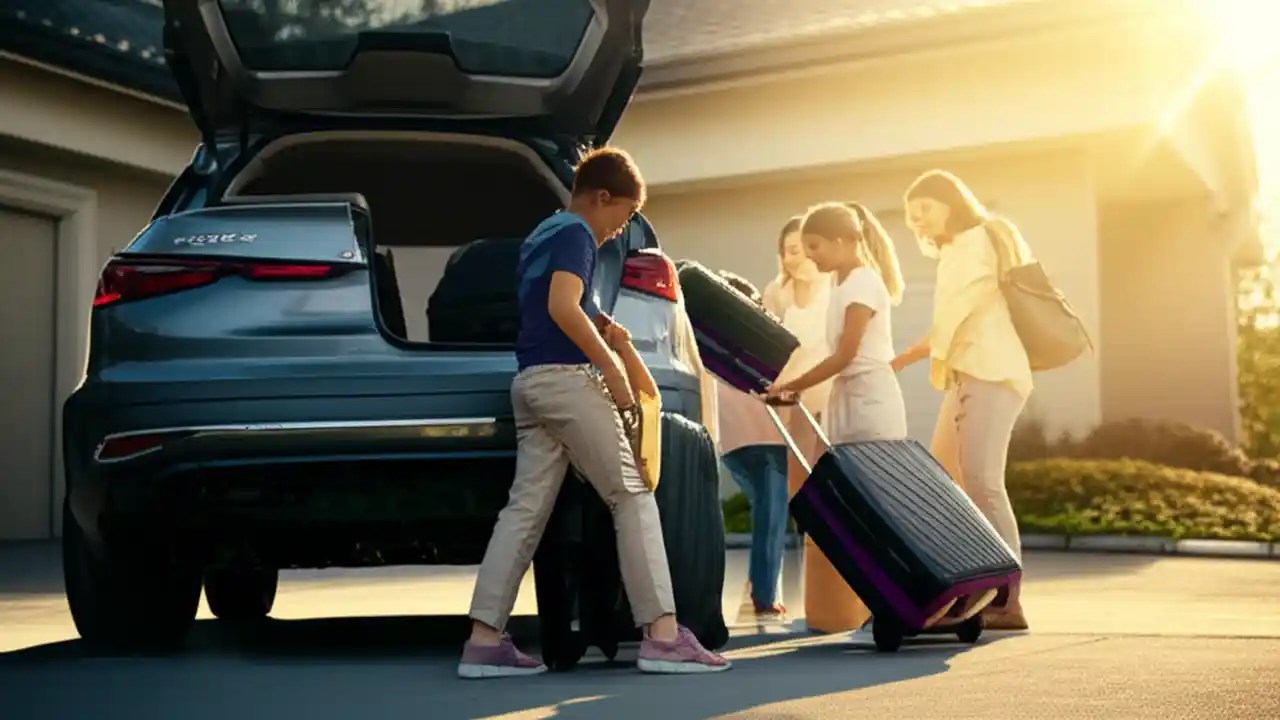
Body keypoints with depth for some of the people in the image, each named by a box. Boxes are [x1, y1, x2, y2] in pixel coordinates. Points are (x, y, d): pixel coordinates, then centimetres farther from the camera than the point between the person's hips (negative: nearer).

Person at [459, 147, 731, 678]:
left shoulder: (540, 236, 24)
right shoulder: (576, 232, -6)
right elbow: (563, 307, -20)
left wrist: (601, 329, 18)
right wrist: (612, 365, -14)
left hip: (530, 380, 9)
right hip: (566, 377, -9)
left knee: (526, 508, 4)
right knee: (632, 497, -6)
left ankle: (484, 641, -2)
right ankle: (662, 635, -10)